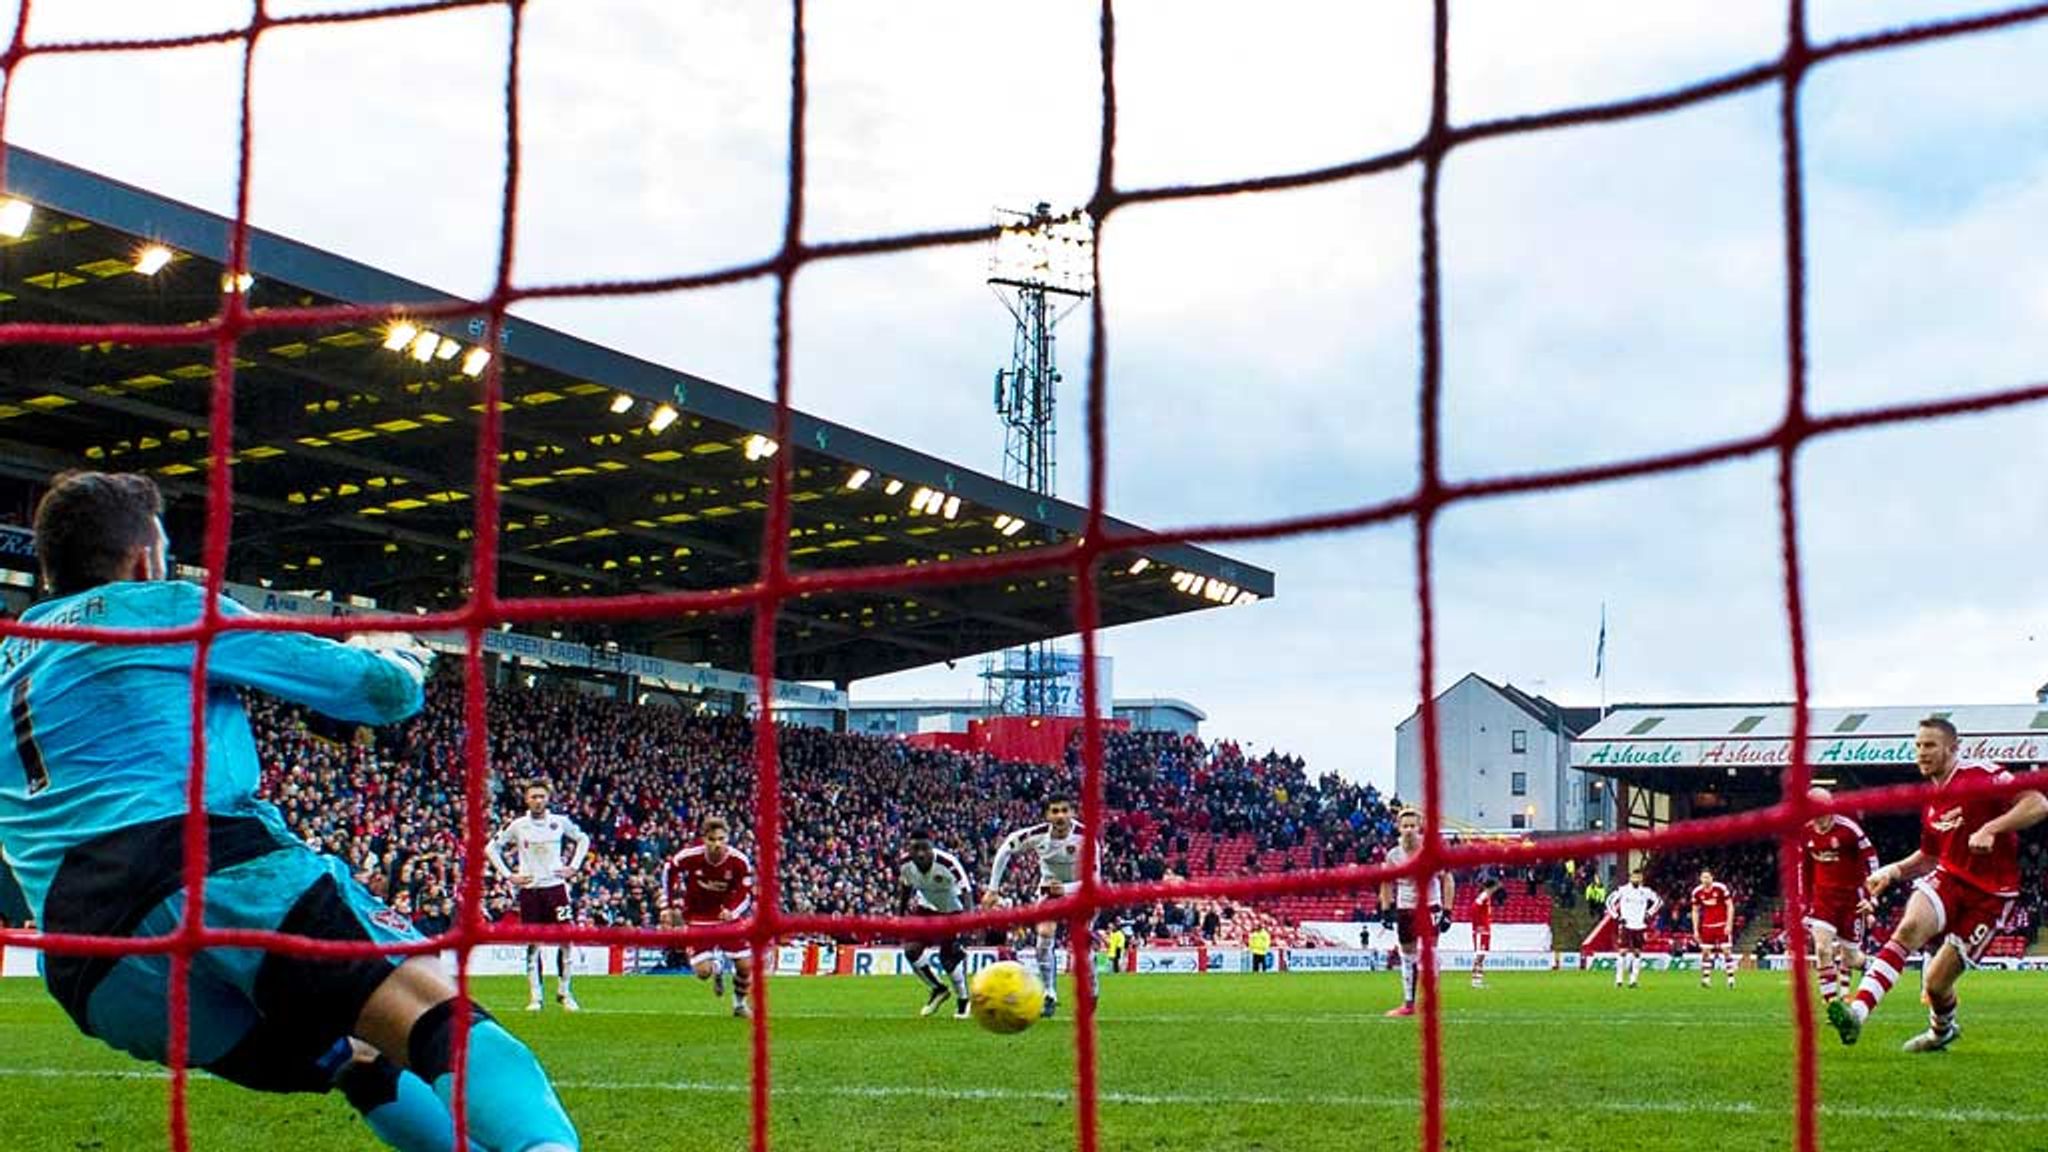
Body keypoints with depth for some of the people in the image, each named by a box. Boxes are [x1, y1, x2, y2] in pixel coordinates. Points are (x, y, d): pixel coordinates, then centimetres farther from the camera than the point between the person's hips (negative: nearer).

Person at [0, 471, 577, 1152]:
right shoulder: (160, 608, 14)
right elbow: (383, 689, 16)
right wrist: (399, 662, 39)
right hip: (210, 879, -7)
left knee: (359, 1061, 24)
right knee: (435, 1011, -25)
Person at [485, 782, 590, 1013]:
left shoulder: (560, 822, 1)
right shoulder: (518, 825, -1)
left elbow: (583, 839, 18)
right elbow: (491, 848, 9)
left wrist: (573, 867, 6)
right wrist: (507, 875, 1)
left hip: (555, 885, 0)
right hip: (529, 889, 0)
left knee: (566, 939, -7)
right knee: (533, 944, 1)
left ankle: (564, 992, 5)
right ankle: (534, 996, 6)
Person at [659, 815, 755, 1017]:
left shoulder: (739, 861, -19)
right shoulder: (689, 857, -22)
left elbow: (746, 894, -10)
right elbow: (669, 871, -1)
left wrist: (731, 912, -30)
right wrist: (668, 907, 2)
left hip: (727, 914, 1)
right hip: (697, 916, -1)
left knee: (745, 966, -5)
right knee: (703, 972, -10)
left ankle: (740, 1004, 25)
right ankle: (717, 967, 29)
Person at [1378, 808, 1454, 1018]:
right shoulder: (1393, 855, -2)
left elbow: (1447, 880, -6)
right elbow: (1387, 883, 12)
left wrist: (1447, 911, -10)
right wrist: (1385, 910, 4)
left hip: (1429, 907, -4)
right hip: (1404, 909, 4)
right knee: (1407, 956, 10)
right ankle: (1408, 1004, 19)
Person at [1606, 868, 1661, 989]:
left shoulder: (1645, 892, 6)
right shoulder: (1622, 890, -2)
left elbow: (1659, 901, 19)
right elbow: (1610, 901, 3)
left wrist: (1649, 913, 9)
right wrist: (1616, 916, -3)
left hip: (1640, 927, 3)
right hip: (1625, 926, -3)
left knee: (1637, 953, 3)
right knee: (1622, 952, -8)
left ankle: (1633, 979, 9)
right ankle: (1619, 979, -3)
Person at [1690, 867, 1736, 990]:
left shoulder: (1721, 888, -11)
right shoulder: (1697, 892, -1)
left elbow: (1730, 906, -7)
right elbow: (1695, 912, 9)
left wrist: (1729, 925, -13)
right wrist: (1695, 930, 5)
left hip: (1722, 925, -3)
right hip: (1707, 926, 3)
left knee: (1726, 950, -5)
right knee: (1705, 952, 0)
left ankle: (1731, 977, 2)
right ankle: (1706, 978, 4)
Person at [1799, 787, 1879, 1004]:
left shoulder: (1848, 829, -15)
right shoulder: (1806, 834, 0)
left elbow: (1870, 859, -8)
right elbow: (1804, 868, 14)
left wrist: (1869, 896, -10)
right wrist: (1806, 901, 14)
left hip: (1850, 895, -3)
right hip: (1823, 896, 3)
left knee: (1849, 956, 3)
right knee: (1823, 949, -15)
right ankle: (1831, 999, -12)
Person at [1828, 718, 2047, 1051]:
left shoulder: (1982, 775, -10)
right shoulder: (1931, 799, 12)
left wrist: (1991, 829, -29)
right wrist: (1894, 871, 6)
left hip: (1989, 895, -5)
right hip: (1947, 876, 5)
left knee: (1936, 982, -6)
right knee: (1909, 928, -28)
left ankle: (1942, 1028, 29)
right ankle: (1857, 1011, -36)